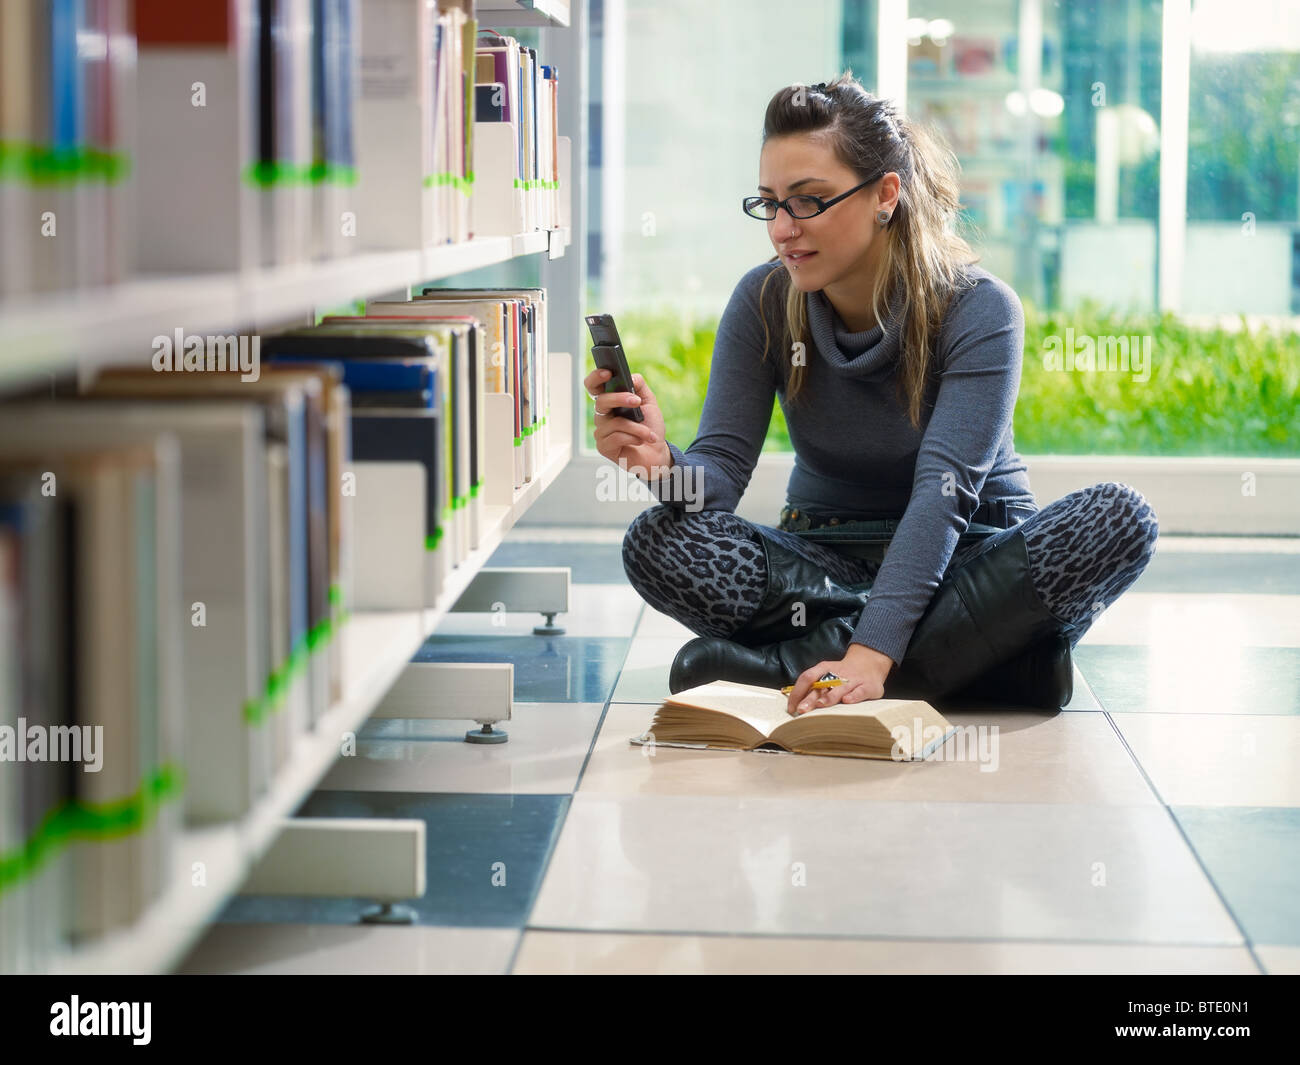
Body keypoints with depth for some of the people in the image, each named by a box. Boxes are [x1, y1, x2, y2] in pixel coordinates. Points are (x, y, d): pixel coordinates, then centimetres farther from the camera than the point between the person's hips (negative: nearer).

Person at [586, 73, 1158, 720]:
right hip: (825, 560, 2)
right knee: (656, 543, -26)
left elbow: (944, 490, -28)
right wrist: (664, 467, -39)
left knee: (1119, 520, -32)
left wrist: (870, 653, -41)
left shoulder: (978, 309, -18)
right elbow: (722, 467, -13)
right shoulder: (763, 303, -6)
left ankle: (787, 662, -31)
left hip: (962, 557, -2)